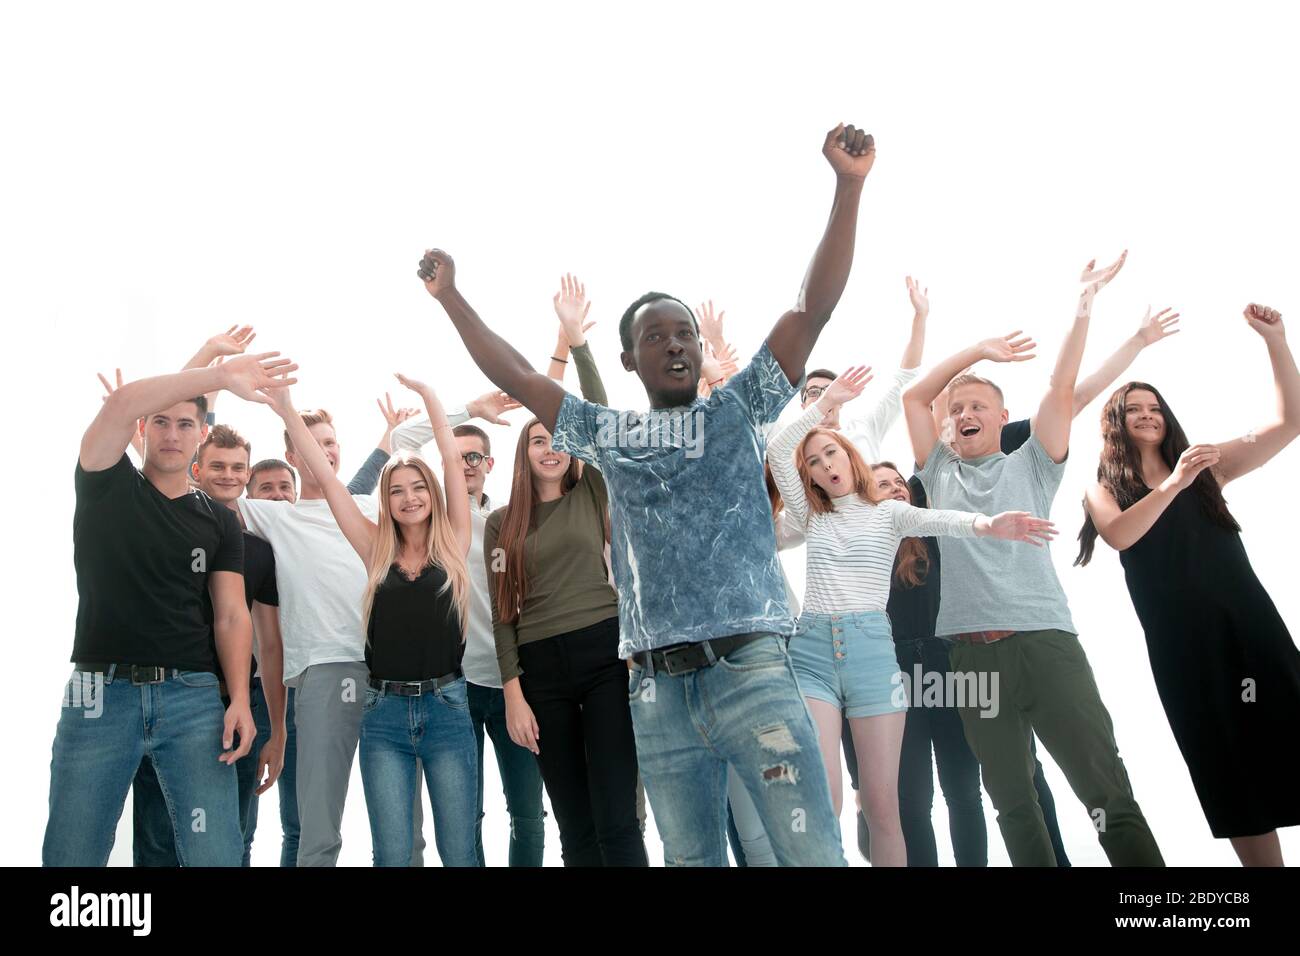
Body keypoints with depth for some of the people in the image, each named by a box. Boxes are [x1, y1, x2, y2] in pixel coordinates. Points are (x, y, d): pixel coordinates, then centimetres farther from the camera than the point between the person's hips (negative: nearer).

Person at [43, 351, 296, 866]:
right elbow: (120, 404, -13)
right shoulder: (106, 487, 7)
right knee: (71, 855, 2)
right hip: (102, 692, -1)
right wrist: (220, 375, -21)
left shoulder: (218, 521, 13)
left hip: (193, 694, 1)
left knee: (216, 854, -7)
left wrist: (240, 699, -10)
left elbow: (231, 614, 5)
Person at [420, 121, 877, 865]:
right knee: (692, 858, 9)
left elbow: (815, 306, 1)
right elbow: (516, 375, 20)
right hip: (658, 690, 3)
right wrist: (450, 296, 20)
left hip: (751, 669, -3)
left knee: (813, 853, -7)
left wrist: (849, 187, -6)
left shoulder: (740, 409, 8)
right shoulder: (609, 434, 16)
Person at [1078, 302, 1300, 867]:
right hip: (1181, 641, -2)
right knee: (1228, 768, 5)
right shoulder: (1104, 489, 8)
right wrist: (1172, 485, -24)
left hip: (1249, 623, 2)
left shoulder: (1205, 468, 12)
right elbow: (1118, 536, -15)